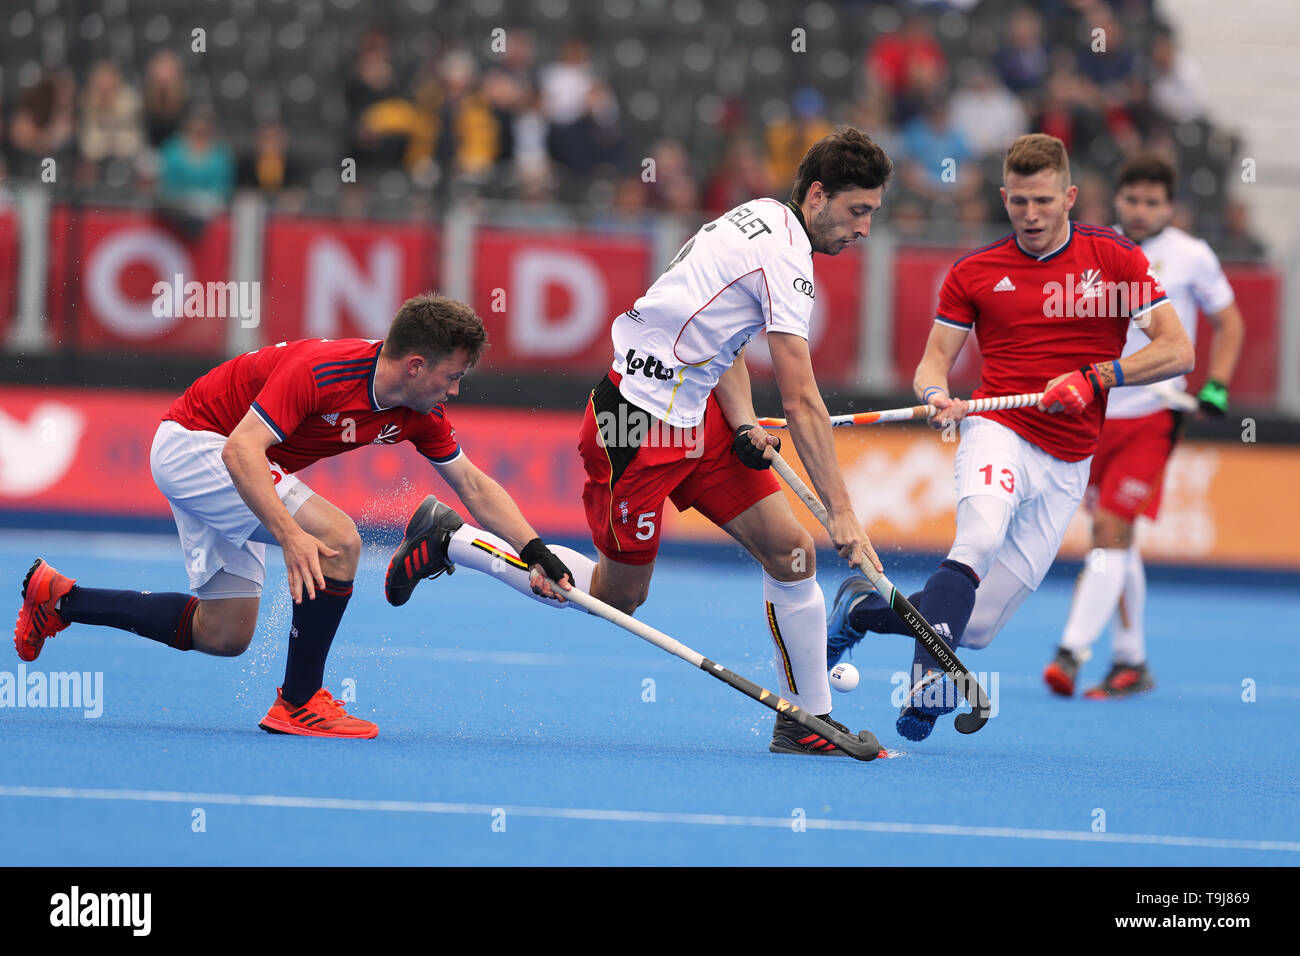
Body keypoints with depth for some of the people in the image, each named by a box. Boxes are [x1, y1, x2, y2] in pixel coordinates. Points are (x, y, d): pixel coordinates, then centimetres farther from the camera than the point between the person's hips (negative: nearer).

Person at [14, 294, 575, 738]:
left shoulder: (419, 414, -6)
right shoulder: (320, 371, -32)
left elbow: (474, 486, 4)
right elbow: (242, 450, -37)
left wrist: (537, 553, -4)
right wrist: (291, 536, -46)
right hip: (192, 442, -9)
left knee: (224, 635, 11)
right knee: (337, 540, -24)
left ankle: (58, 599, 23)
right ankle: (298, 703, -16)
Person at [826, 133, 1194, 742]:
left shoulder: (1114, 258, 3)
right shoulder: (974, 273, 6)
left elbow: (1177, 350, -1)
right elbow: (934, 361, 8)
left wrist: (1094, 377, -13)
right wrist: (937, 395, -16)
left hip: (1065, 466, 1)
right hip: (999, 432, -1)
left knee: (977, 628, 0)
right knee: (980, 537, -37)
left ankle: (859, 608, 24)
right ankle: (929, 674, -45)